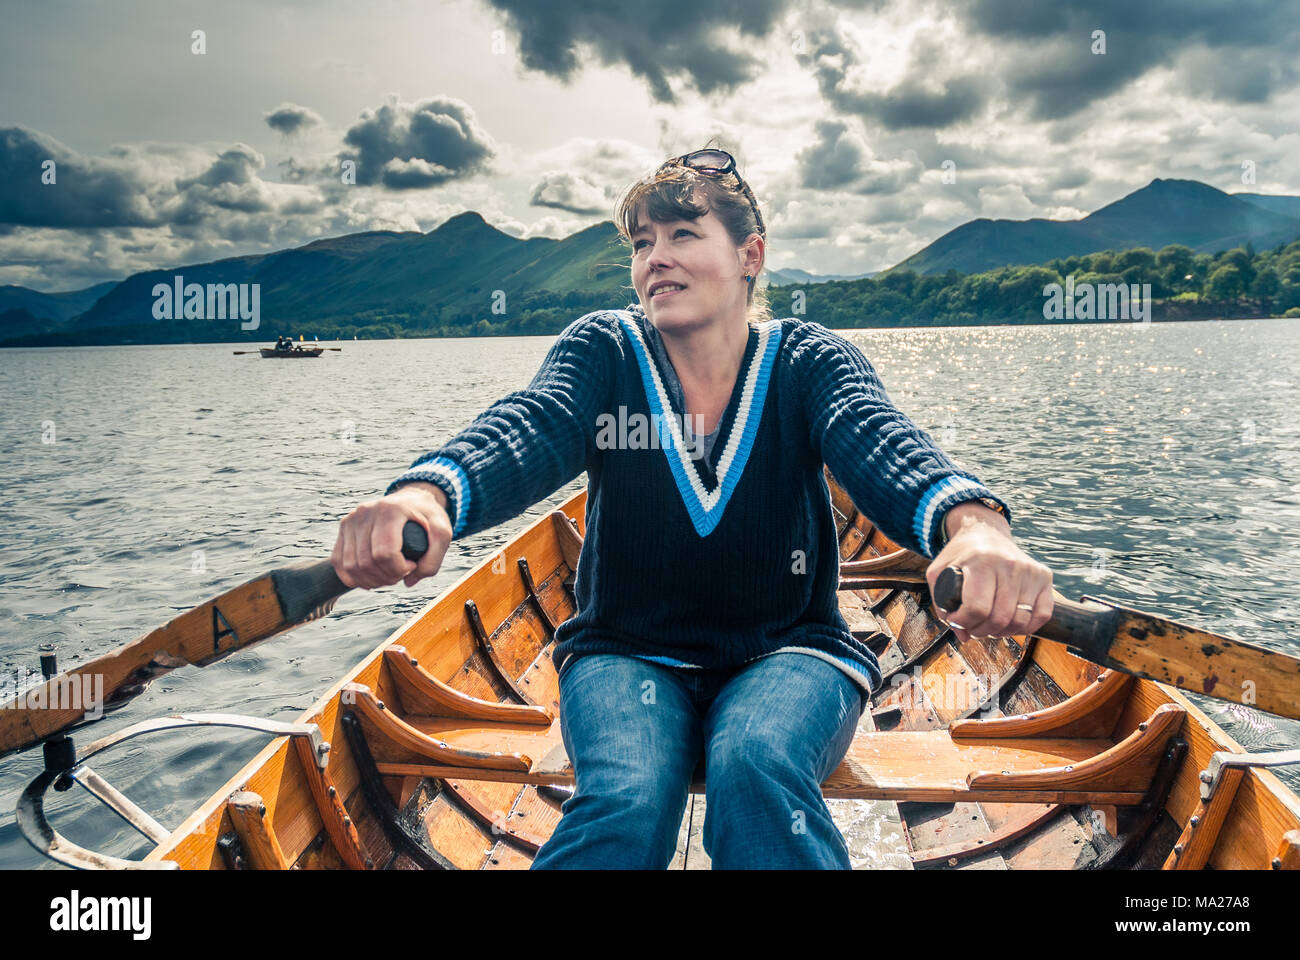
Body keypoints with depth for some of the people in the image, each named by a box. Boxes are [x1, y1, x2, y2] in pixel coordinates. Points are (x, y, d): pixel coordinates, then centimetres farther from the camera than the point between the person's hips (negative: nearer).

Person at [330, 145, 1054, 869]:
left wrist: (975, 524, -48)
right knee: (627, 799, -28)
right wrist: (422, 496, -45)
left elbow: (883, 443, -23)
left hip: (787, 654, 0)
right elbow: (525, 430, -21)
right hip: (626, 656, 1)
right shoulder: (604, 350, 0)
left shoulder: (808, 360, -2)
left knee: (758, 769, -31)